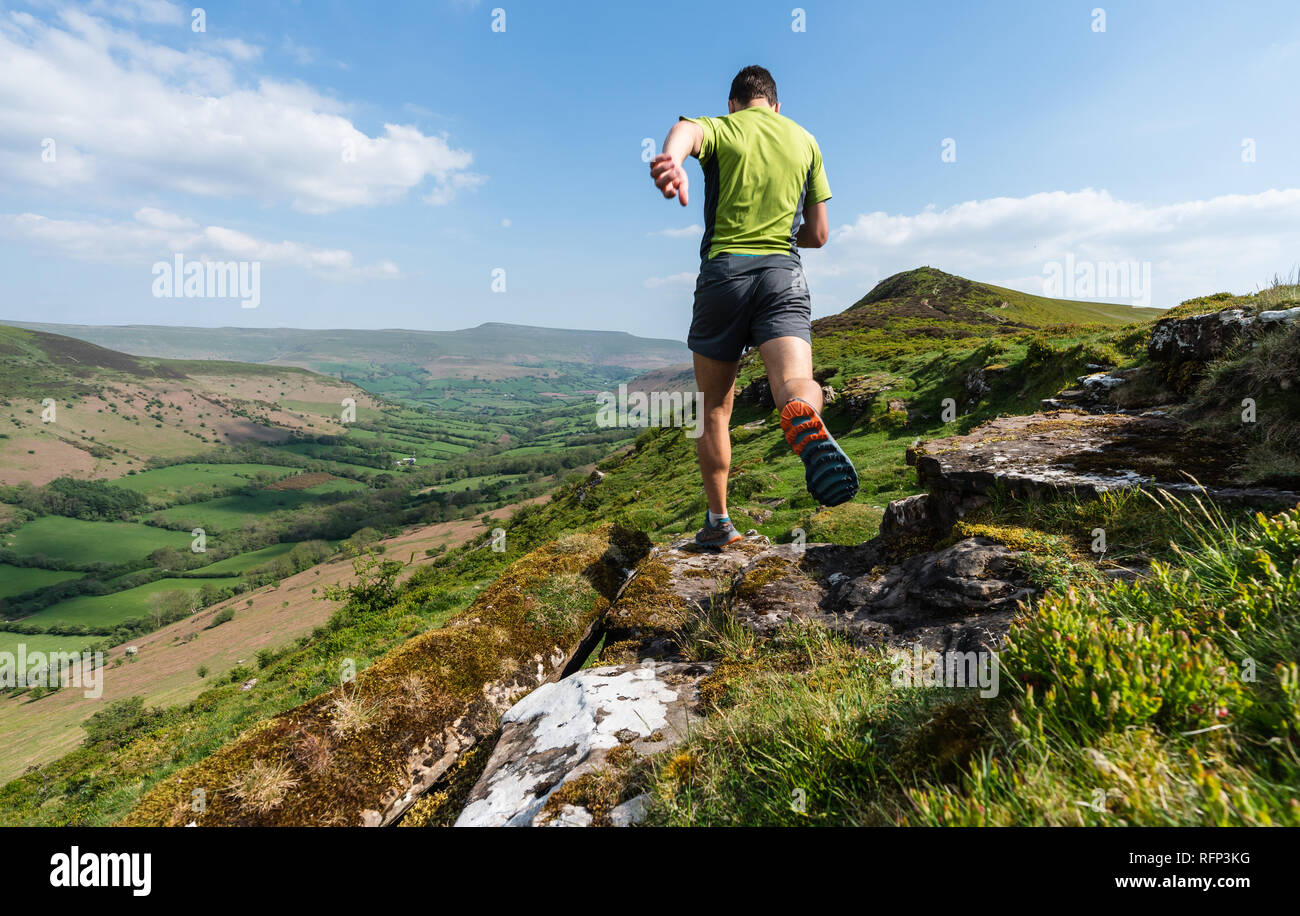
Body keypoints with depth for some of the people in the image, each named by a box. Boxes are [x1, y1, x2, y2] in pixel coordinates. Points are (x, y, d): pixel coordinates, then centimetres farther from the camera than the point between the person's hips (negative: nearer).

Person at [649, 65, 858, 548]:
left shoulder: (721, 128, 12)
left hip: (723, 270, -1)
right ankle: (806, 420, -54)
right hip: (784, 275, 2)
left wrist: (671, 157, -38)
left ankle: (719, 520, 15)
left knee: (714, 408, 10)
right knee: (796, 384, -16)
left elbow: (686, 129, -16)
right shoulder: (805, 140, 22)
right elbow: (818, 235, 21)